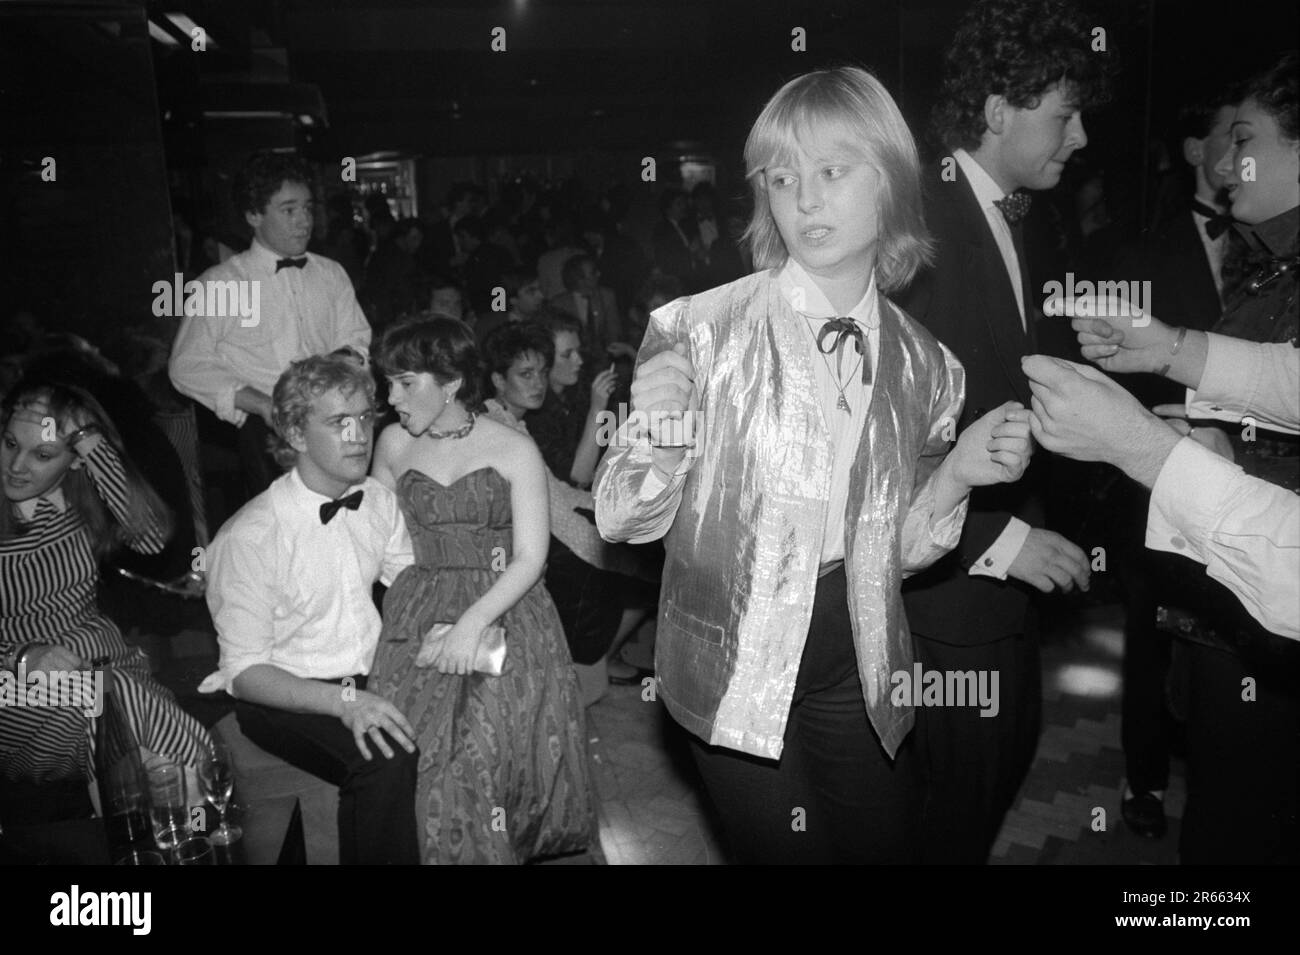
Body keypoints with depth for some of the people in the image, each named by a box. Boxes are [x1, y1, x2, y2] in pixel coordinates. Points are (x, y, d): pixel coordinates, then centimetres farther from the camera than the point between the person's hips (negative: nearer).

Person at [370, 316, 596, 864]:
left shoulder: (514, 450, -3)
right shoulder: (394, 443, 7)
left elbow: (530, 559, -7)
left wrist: (472, 622, -18)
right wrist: (427, 619, 2)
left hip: (504, 616, -2)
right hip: (418, 624, 3)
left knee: (487, 762, -14)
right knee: (423, 771, -9)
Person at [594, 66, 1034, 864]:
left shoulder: (924, 365, -3)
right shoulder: (700, 332, -14)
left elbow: (897, 546, 6)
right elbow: (622, 521, -11)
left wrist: (960, 473, -11)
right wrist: (652, 436, -30)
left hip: (859, 659, 4)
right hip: (732, 661, -3)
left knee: (888, 842, 17)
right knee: (788, 849, 10)